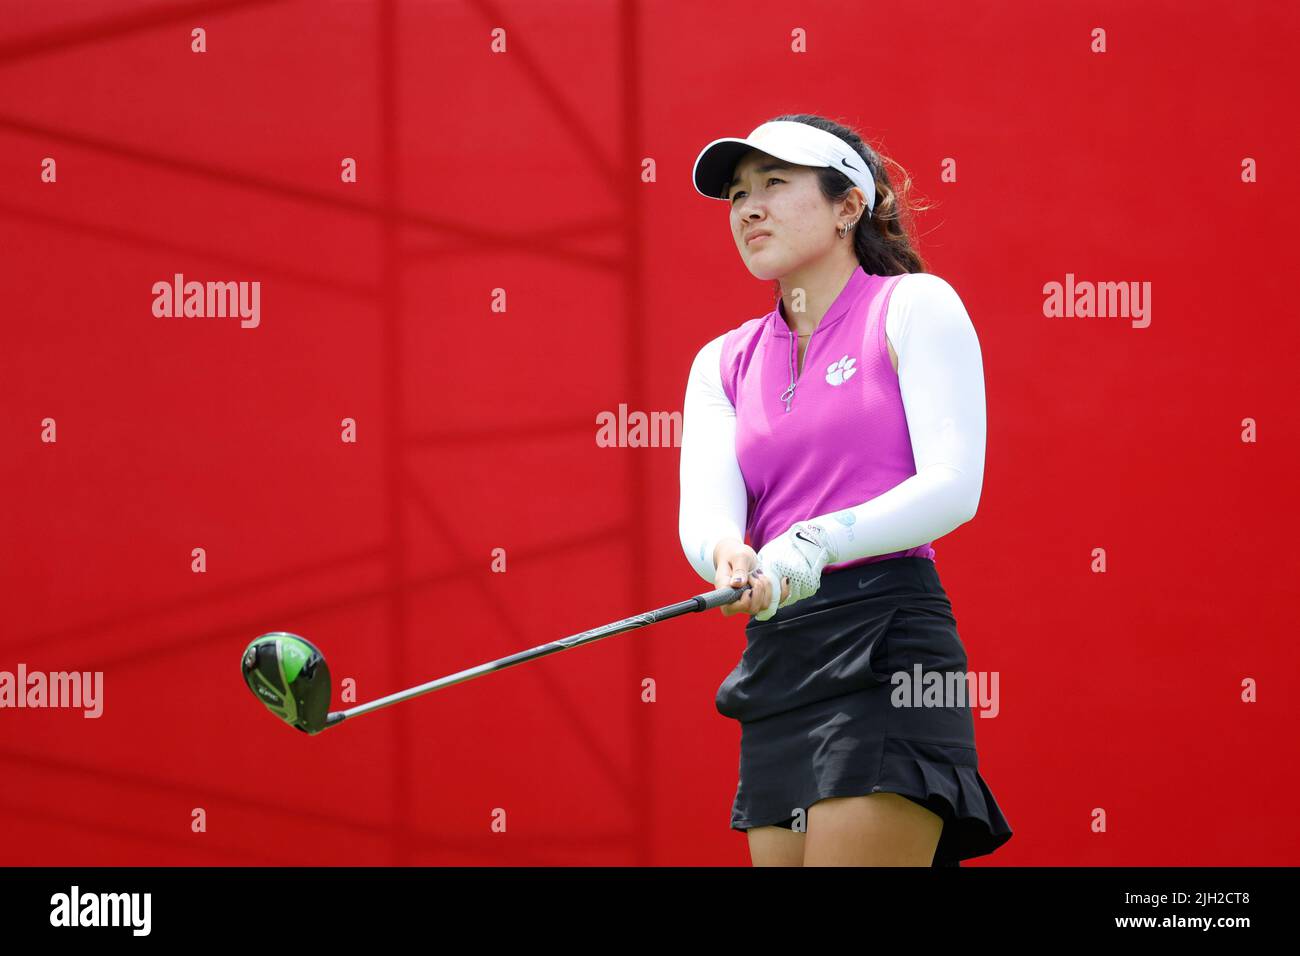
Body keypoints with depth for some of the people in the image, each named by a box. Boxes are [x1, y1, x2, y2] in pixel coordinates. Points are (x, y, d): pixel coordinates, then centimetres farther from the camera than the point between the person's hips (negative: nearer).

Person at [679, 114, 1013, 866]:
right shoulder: (724, 363, 18)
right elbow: (703, 514, 2)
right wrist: (729, 557, -22)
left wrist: (814, 544, -23)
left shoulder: (915, 306, 3)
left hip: (890, 643, -6)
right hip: (776, 663, 6)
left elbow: (953, 487, -9)